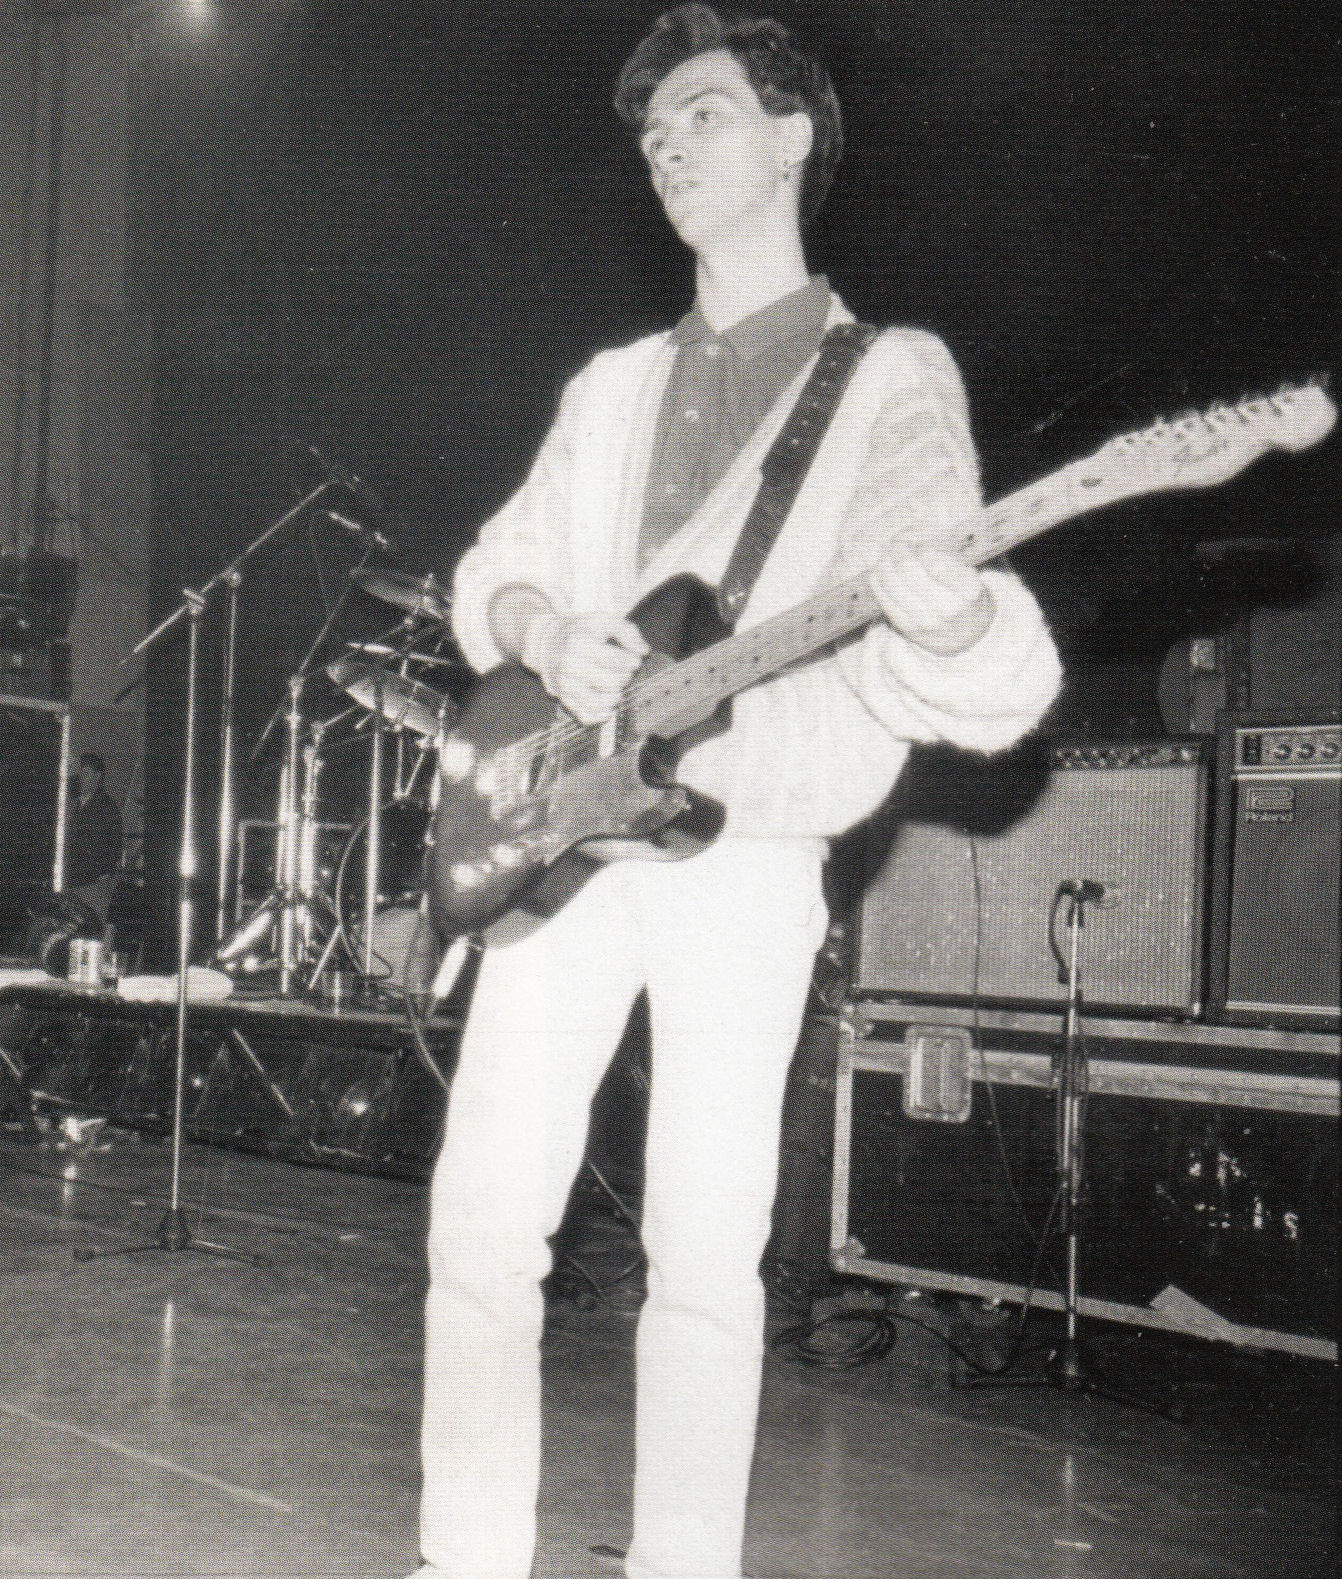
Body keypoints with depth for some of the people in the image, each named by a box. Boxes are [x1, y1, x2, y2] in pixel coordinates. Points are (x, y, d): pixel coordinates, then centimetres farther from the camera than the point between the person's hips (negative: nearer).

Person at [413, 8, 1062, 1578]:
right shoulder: (613, 384, 19)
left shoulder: (890, 376, 4)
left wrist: (946, 618, -32)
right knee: (482, 1214, 0)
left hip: (743, 858, -4)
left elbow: (966, 618, -7)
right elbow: (493, 565, 20)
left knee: (705, 1247, -3)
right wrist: (543, 628, -4)